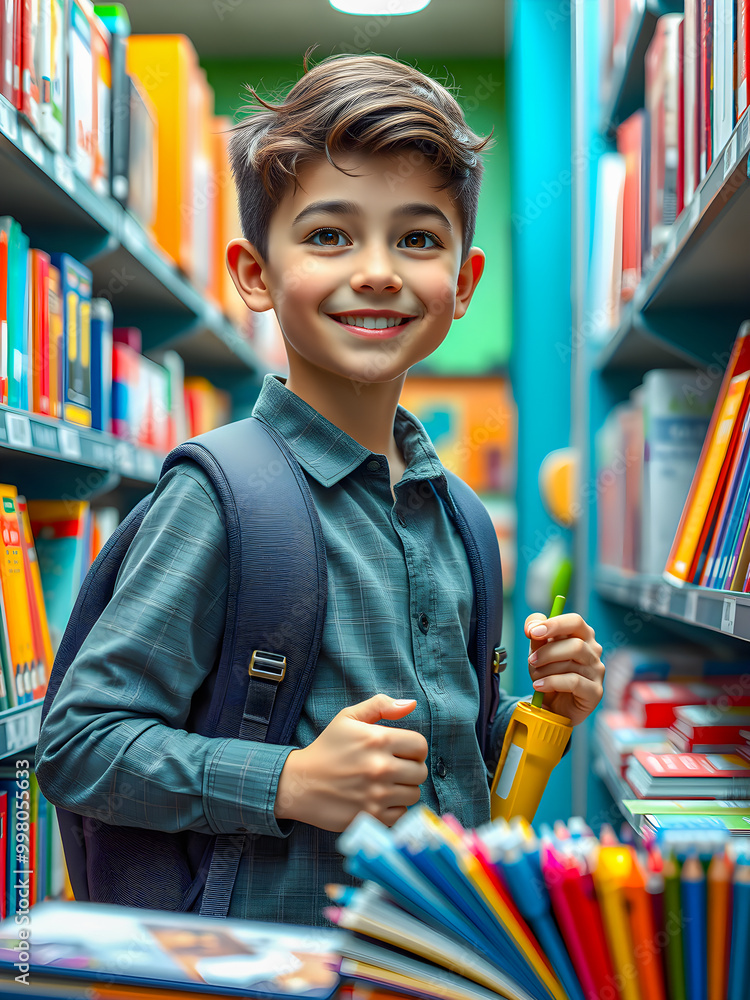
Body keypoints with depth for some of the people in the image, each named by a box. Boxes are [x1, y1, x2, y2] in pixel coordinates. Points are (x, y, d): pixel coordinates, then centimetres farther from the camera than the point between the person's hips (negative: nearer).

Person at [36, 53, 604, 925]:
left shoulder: (448, 509, 3)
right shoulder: (221, 495, -18)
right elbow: (78, 745, -19)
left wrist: (534, 714, -2)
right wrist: (290, 783, -27)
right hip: (277, 947, -6)